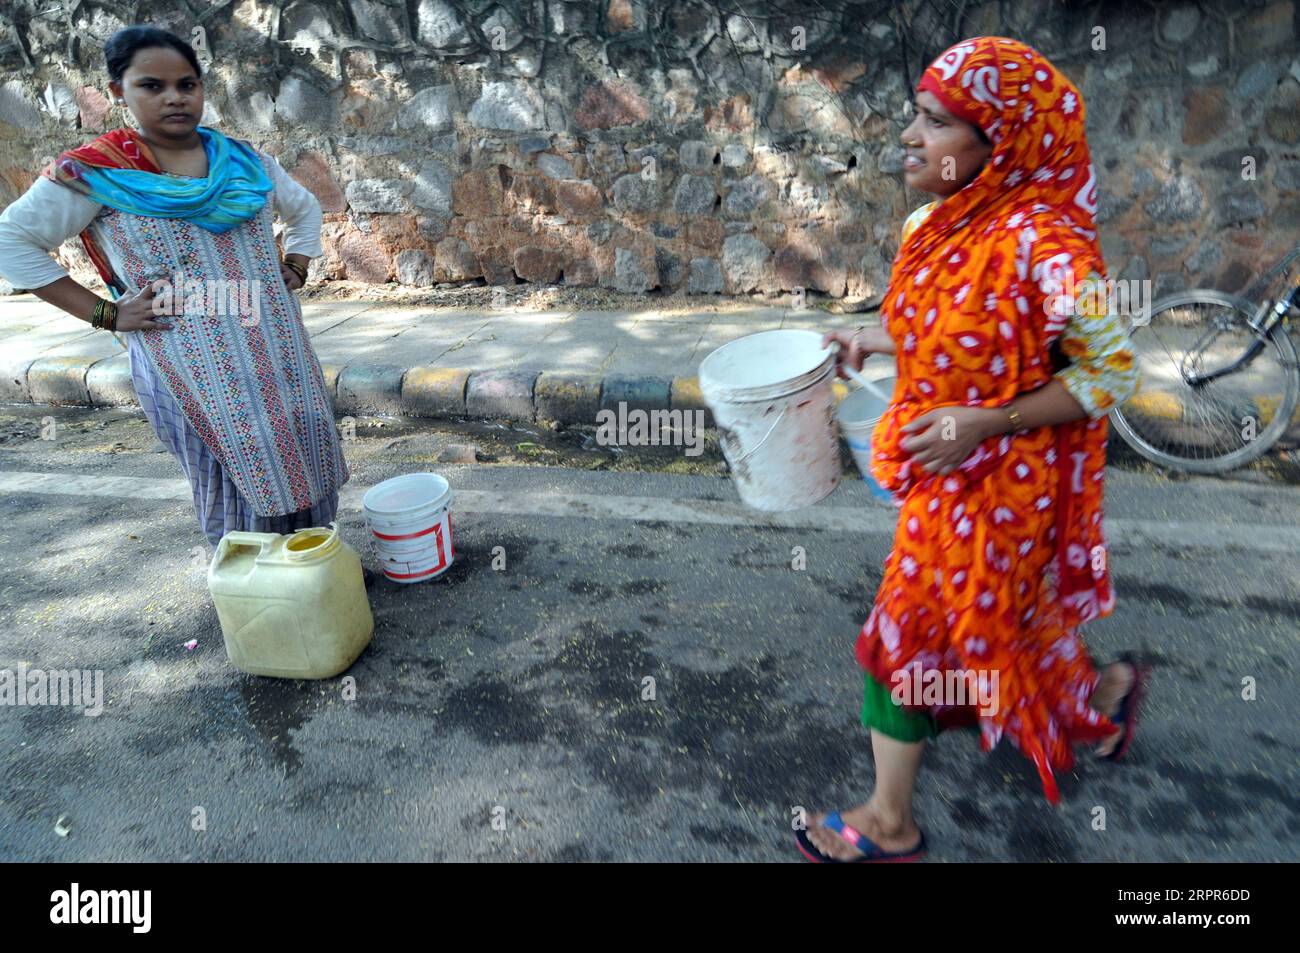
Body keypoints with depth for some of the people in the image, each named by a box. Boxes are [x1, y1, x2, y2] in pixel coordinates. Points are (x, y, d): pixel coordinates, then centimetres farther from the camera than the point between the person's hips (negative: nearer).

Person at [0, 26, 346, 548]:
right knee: (235, 476, 0)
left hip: (275, 356, 4)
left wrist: (294, 269, 9)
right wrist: (103, 313, -9)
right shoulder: (94, 172, -5)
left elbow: (305, 209, 23)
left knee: (302, 462, 9)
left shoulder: (245, 162, 7)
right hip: (191, 368, -4)